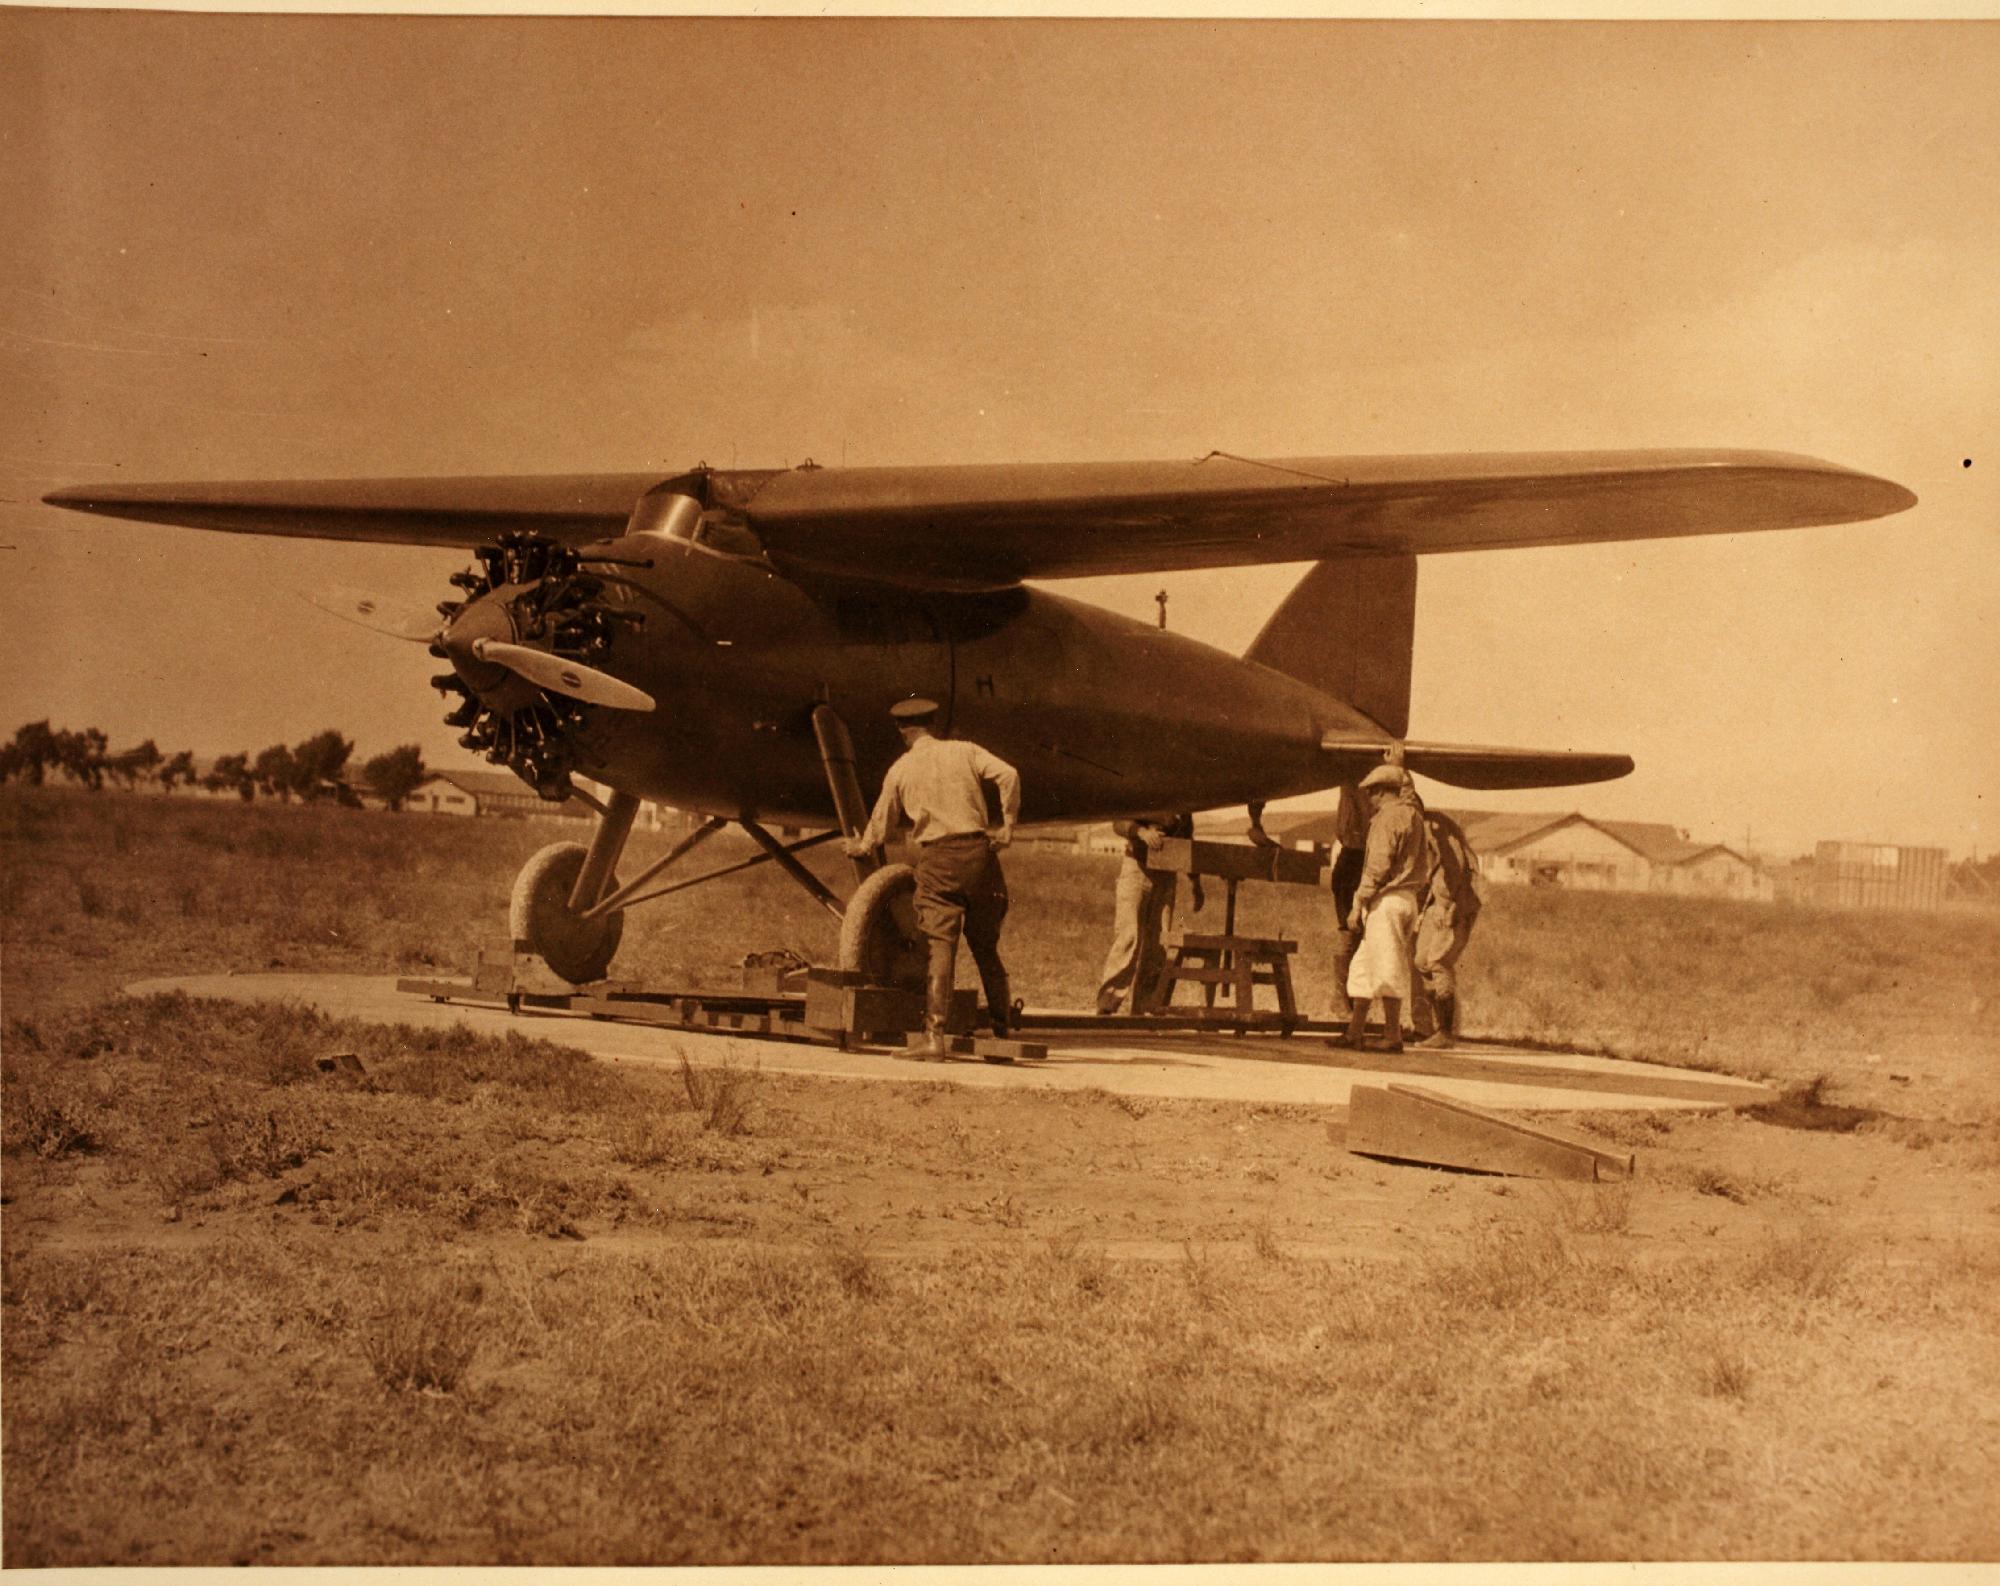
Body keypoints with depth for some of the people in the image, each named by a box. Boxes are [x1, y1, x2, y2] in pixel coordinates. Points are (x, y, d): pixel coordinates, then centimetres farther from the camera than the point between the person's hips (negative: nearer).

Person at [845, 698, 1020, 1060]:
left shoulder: (900, 770, 11)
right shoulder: (964, 751, 10)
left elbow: (880, 826, 20)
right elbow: (1008, 775, -6)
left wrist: (859, 847, 40)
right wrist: (1008, 825, 2)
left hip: (936, 857, -1)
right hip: (978, 850, 1)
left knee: (940, 946, -5)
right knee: (986, 948, 12)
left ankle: (935, 1035, -16)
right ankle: (1002, 1032, 16)